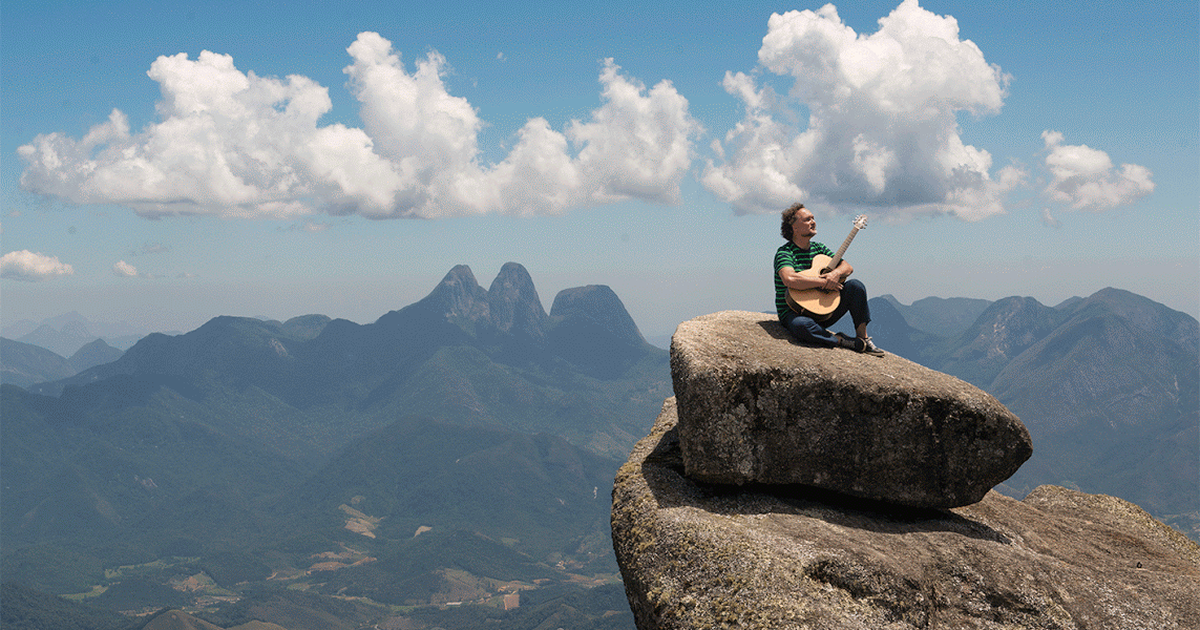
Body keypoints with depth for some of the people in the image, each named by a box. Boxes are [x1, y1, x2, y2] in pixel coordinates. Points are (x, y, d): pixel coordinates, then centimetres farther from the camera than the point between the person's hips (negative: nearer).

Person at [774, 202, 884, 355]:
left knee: (855, 286, -9)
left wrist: (836, 273, -17)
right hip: (794, 312, -6)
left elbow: (848, 267, 8)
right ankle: (841, 341, -22)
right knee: (801, 325, -42)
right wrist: (823, 282, -25)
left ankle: (863, 337, -6)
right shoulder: (784, 252, -12)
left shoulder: (819, 248, 11)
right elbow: (789, 279, -32)